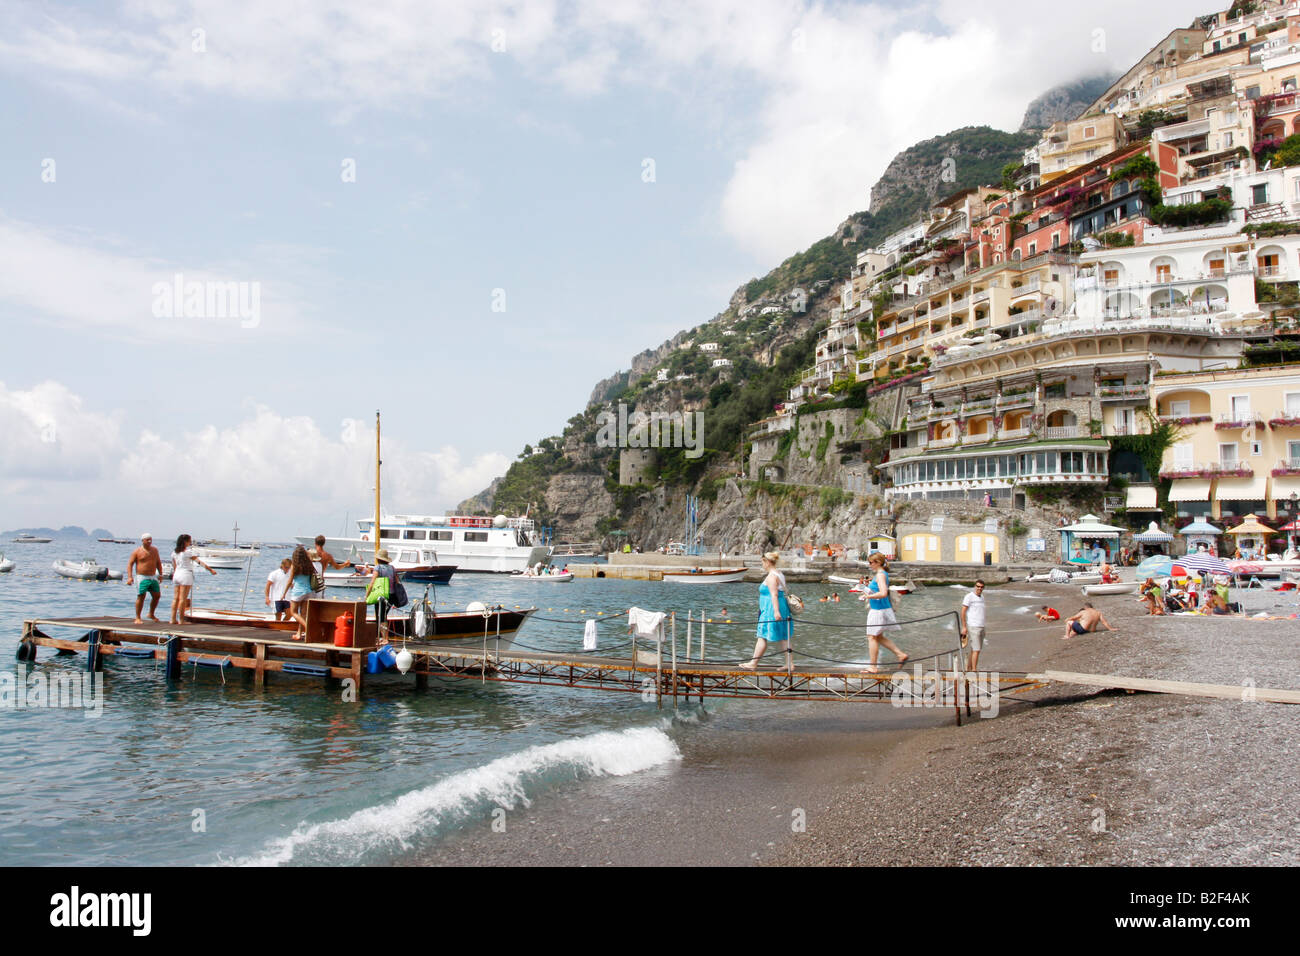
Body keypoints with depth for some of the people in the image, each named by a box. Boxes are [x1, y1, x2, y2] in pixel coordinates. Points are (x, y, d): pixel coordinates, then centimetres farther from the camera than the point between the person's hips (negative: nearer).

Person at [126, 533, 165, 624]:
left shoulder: (154, 550, 12)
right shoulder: (137, 551, -3)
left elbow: (158, 563, 21)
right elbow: (130, 564, -5)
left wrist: (160, 574, 11)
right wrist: (130, 577, -15)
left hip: (153, 577, 5)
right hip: (142, 577, -5)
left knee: (157, 595, 5)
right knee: (141, 596, -9)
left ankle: (151, 614, 24)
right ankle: (137, 618, -2)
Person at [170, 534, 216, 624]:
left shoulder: (174, 552, 10)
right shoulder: (188, 552, -10)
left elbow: (174, 565, 19)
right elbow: (199, 561, -13)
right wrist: (210, 569, -12)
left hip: (176, 574, 7)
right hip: (186, 574, -7)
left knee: (175, 598, 9)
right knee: (183, 599, -5)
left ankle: (173, 619, 10)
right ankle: (181, 620, -3)